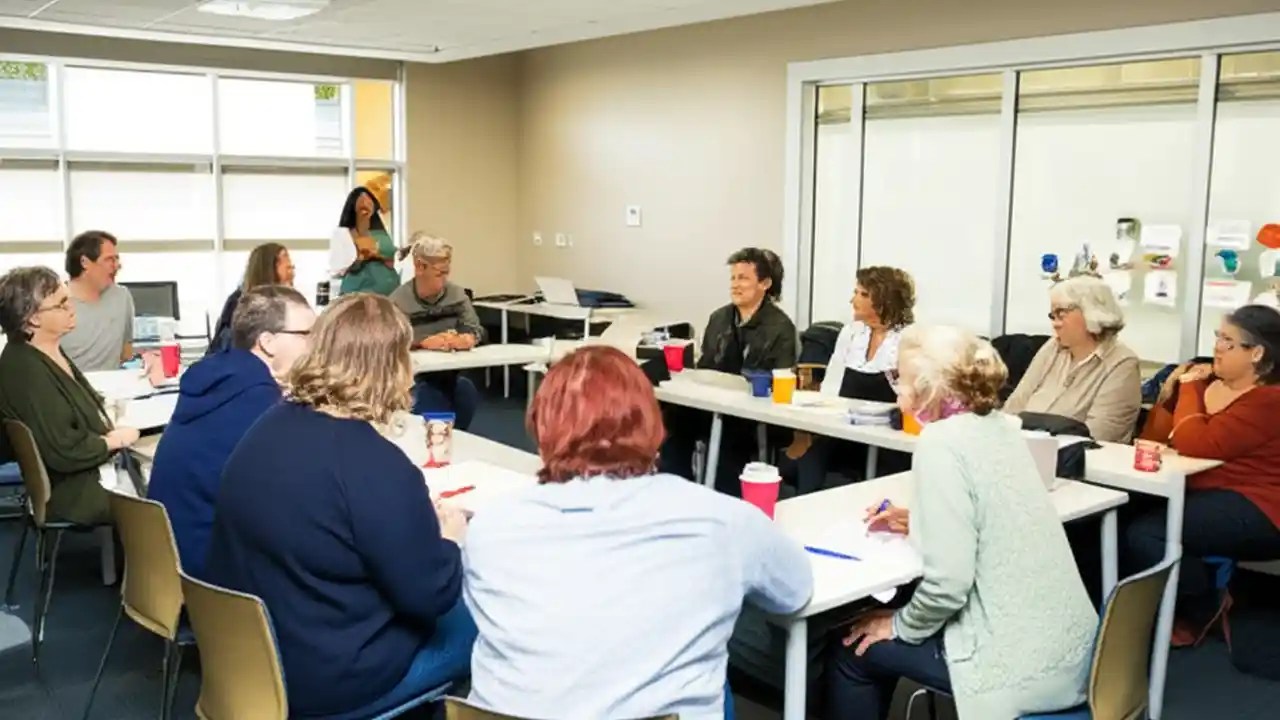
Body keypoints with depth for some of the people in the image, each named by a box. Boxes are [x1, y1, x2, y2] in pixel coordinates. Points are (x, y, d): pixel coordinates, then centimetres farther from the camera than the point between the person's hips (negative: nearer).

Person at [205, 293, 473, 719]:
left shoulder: (267, 427, -2)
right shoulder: (376, 465, -27)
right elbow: (430, 596, -19)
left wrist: (417, 526, 16)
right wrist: (448, 539, 0)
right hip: (325, 681, -8)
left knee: (446, 615, 22)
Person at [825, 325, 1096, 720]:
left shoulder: (941, 442, -20)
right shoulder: (999, 426, 6)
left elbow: (948, 581, -24)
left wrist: (901, 626, -7)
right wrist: (917, 524, 15)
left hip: (1021, 660, -8)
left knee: (851, 650, 9)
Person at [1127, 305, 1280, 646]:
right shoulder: (1208, 383, 11)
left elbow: (1196, 445, -24)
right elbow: (1155, 441, 15)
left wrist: (1189, 389, -9)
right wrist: (1169, 395, -1)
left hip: (1252, 510, -8)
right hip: (1204, 495, 9)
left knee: (1142, 535, -24)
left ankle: (1205, 607, 3)